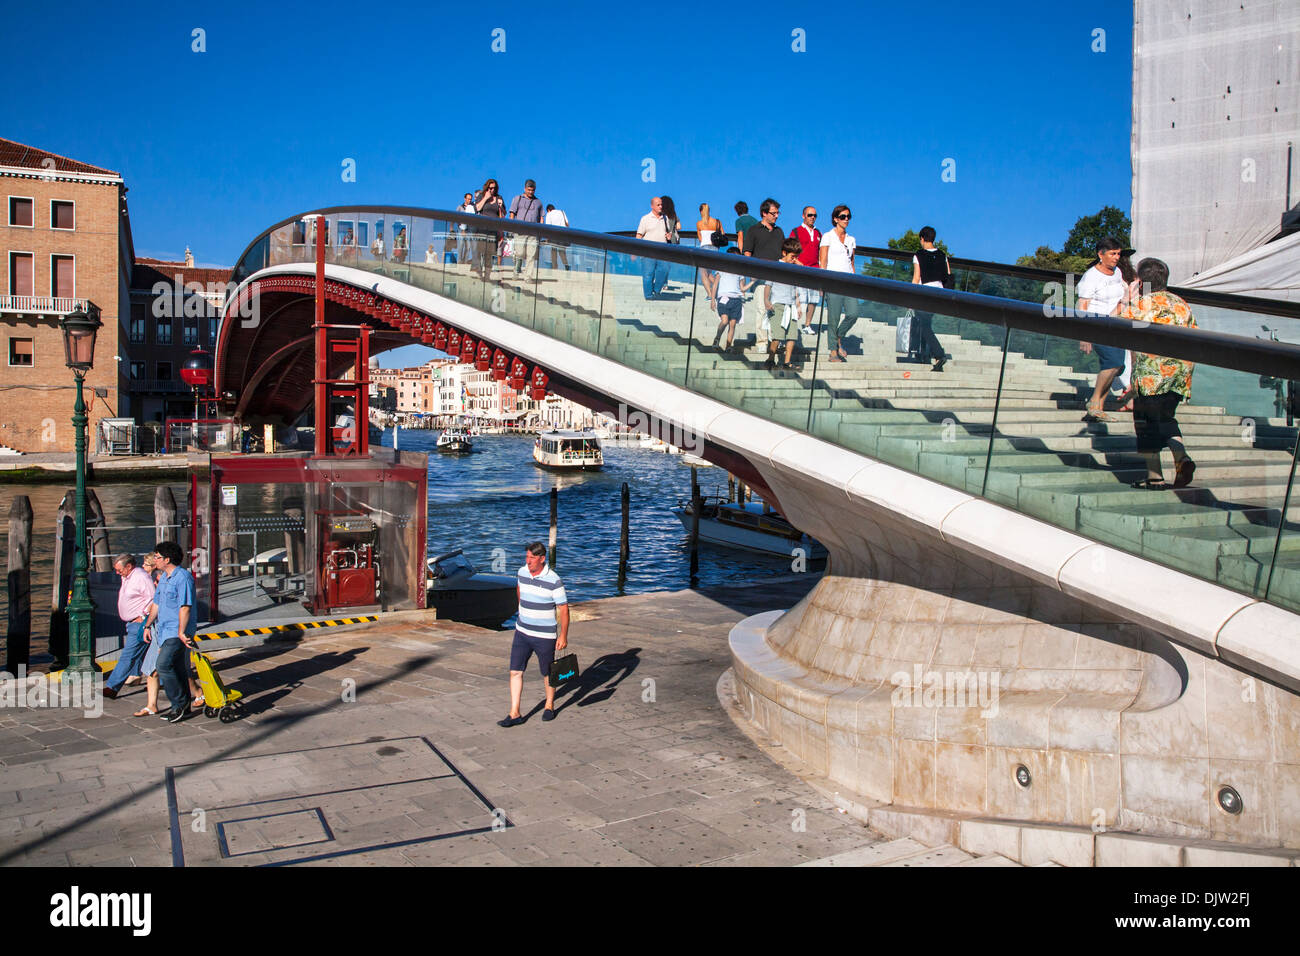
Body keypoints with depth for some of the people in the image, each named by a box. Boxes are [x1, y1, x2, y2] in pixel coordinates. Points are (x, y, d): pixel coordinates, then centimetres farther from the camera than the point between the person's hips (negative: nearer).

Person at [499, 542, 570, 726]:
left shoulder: (554, 581, -17)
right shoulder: (522, 573, 0)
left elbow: (563, 609, -13)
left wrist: (563, 636, -14)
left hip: (545, 636, -5)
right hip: (522, 632, 5)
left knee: (547, 673, 12)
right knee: (515, 672, -1)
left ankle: (550, 706, 34)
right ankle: (514, 714, 3)